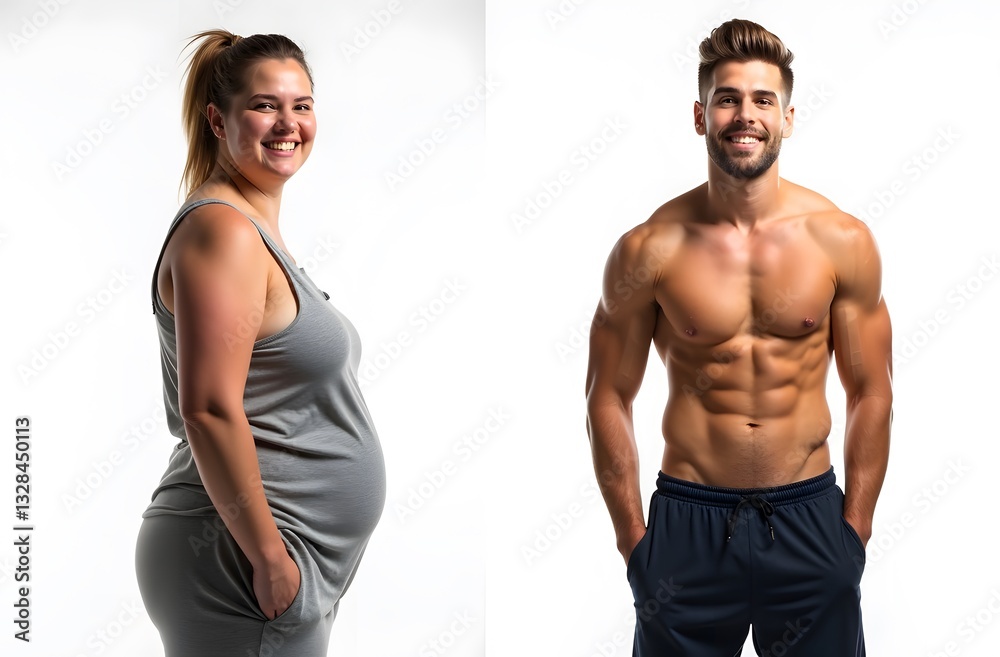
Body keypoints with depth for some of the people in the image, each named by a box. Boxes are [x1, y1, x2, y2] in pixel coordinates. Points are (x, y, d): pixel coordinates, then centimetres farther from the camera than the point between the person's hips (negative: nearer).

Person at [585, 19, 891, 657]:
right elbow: (609, 397, 0)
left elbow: (871, 394, 3)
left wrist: (855, 530, 1)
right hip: (688, 524, -1)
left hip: (809, 519, 1)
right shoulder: (649, 250, -6)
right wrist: (634, 540, -2)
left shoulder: (842, 241, -3)